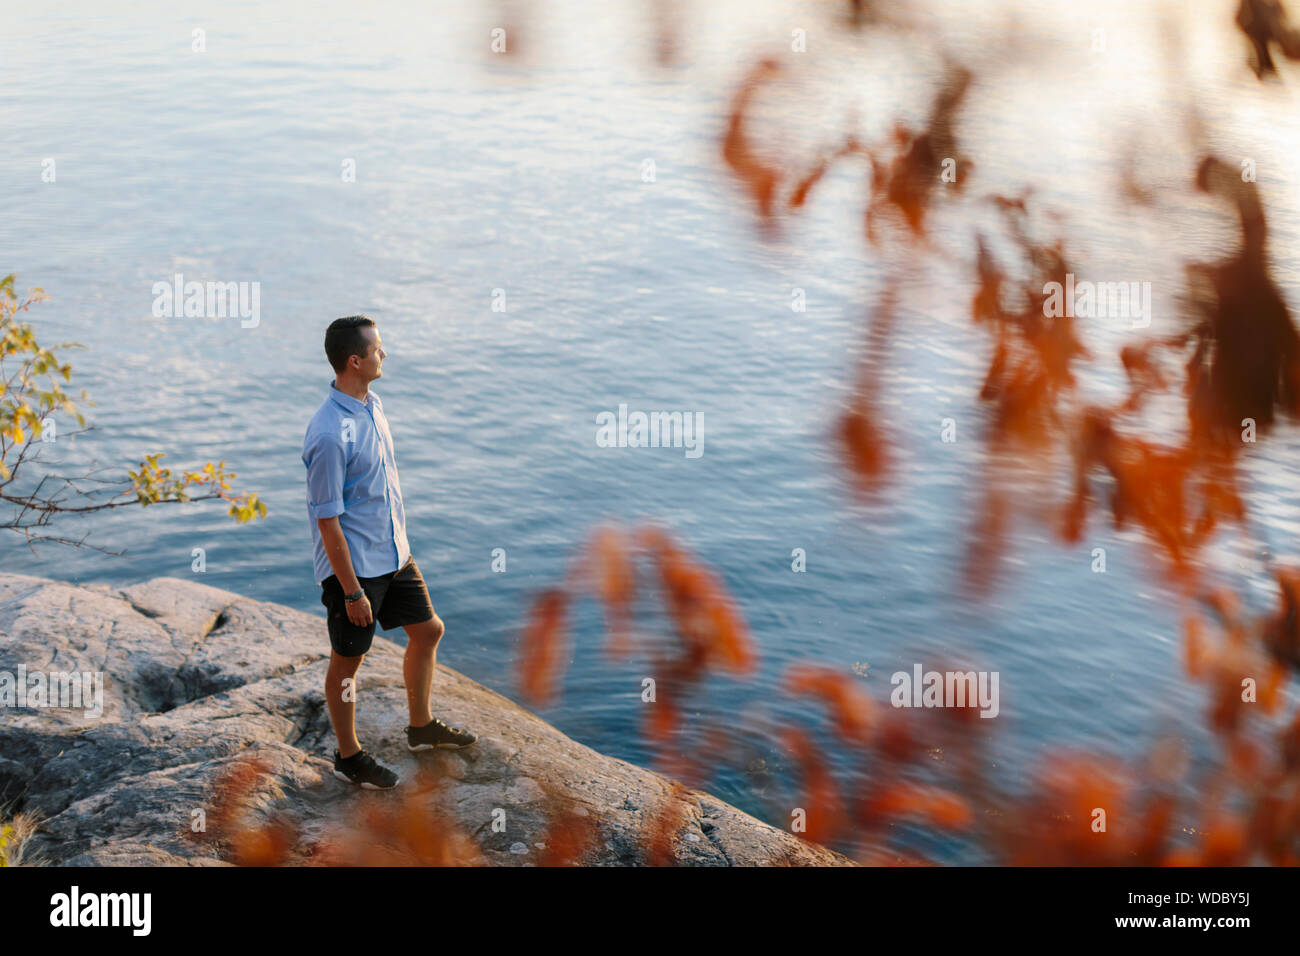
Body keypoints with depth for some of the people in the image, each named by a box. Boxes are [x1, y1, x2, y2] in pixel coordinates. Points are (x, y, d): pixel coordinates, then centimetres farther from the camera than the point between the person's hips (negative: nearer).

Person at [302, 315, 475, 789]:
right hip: (354, 567, -9)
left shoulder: (373, 404, 3)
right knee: (348, 661, 8)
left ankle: (422, 726, 39)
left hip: (395, 554, 9)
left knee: (428, 630, 19)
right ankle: (349, 756, 26)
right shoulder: (329, 434, -27)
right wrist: (352, 592, -20)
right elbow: (327, 520, -23)